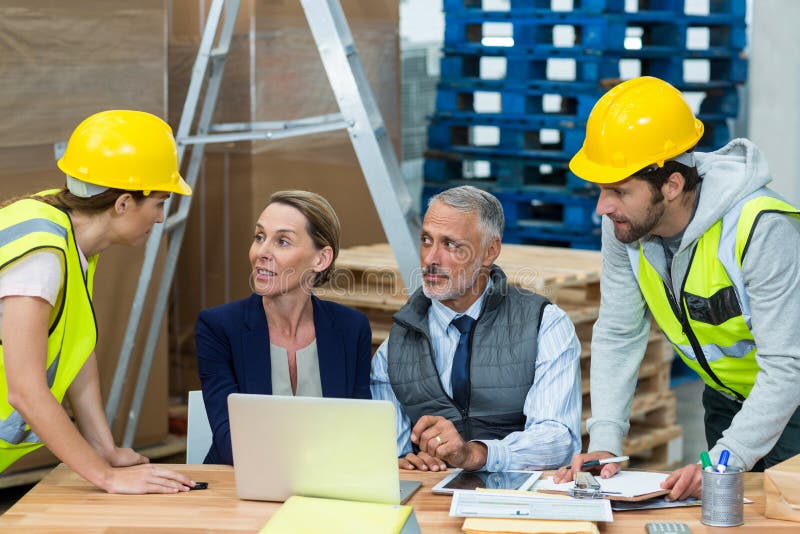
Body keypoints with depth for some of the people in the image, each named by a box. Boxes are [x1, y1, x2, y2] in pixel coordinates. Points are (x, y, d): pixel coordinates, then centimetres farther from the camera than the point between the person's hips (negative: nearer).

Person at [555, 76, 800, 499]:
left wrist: (723, 462, -42)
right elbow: (617, 336, -10)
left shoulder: (762, 229, -34)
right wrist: (604, 443, -22)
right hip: (726, 397, 6)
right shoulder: (624, 224, -16)